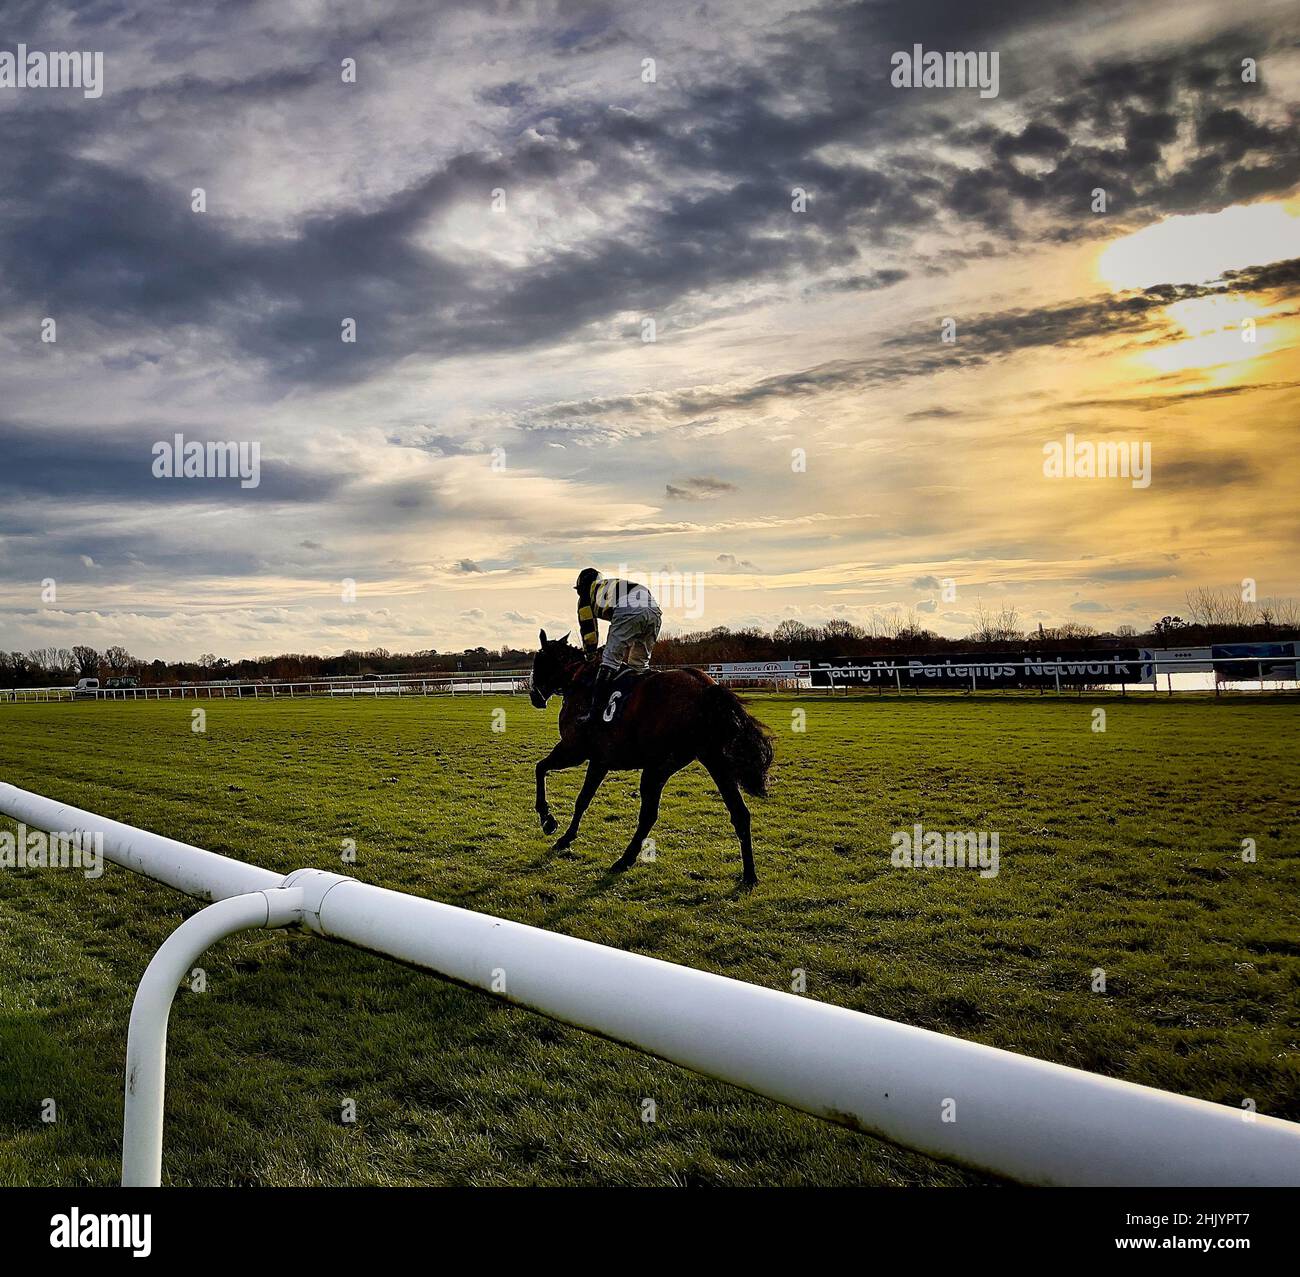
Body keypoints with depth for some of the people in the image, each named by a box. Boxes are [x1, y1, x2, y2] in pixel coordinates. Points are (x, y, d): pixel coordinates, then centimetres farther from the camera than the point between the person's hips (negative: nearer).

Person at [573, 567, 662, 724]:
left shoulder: (586, 595, 28)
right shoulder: (615, 584, 45)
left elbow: (588, 632, 29)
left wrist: (590, 656, 42)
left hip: (629, 611, -6)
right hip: (654, 611, 6)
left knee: (610, 661, -1)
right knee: (641, 664, 19)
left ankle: (595, 709, -8)